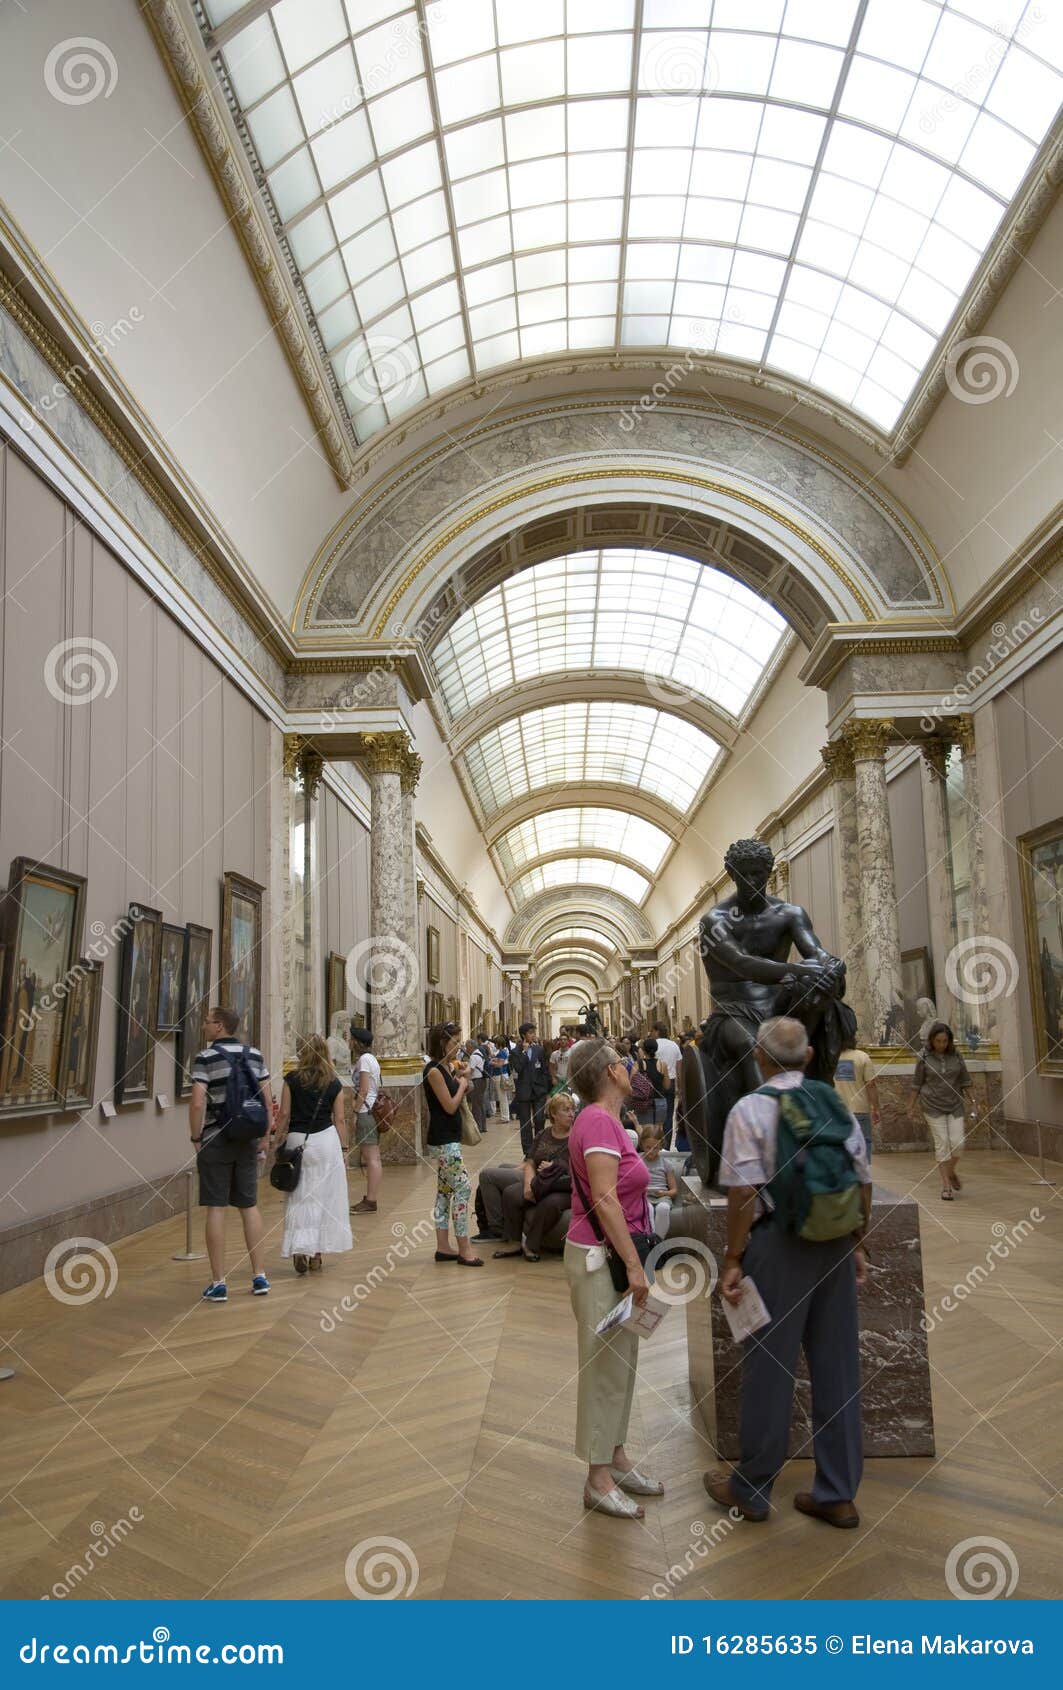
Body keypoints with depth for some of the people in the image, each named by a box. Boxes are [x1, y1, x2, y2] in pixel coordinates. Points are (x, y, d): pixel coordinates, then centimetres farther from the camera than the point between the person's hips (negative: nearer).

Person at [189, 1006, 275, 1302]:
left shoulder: (206, 1057, -8)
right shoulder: (255, 1054, 6)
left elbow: (197, 1103, -16)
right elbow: (268, 1101, 6)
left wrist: (195, 1138, -3)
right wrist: (264, 1141, 12)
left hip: (216, 1141, -4)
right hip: (247, 1141, 4)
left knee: (216, 1209, 1)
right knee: (250, 1206, 11)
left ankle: (219, 1283, 4)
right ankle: (259, 1277, 14)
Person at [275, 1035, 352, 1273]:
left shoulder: (292, 1079, -1)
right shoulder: (334, 1083, 2)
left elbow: (284, 1115, -2)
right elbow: (340, 1119, 3)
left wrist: (279, 1143, 7)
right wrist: (344, 1149, 9)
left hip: (297, 1140, -1)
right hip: (326, 1140, 1)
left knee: (299, 1199, 8)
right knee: (323, 1198, 9)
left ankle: (298, 1249, -5)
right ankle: (316, 1254, 14)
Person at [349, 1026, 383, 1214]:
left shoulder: (364, 1059, -11)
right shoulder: (372, 1058, 18)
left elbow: (363, 1090, -16)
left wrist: (355, 1112, -14)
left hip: (366, 1111, -10)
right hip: (374, 1110, 10)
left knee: (370, 1158, -8)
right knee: (373, 1158, 12)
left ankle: (370, 1201, -6)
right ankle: (371, 1198, 18)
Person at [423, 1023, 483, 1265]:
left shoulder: (445, 1067, 11)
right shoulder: (434, 1070, -17)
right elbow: (450, 1106, -17)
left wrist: (460, 1079, 4)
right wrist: (462, 1083, -5)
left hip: (448, 1138, 10)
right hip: (444, 1140, -10)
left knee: (445, 1190, 12)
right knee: (462, 1188, -9)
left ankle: (443, 1247, 18)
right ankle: (464, 1250, -6)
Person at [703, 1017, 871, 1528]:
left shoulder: (750, 1109, -8)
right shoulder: (836, 1103, 6)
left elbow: (743, 1192, -13)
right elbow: (863, 1182, 9)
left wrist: (733, 1260, -7)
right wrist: (856, 1245, 18)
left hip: (779, 1242, -5)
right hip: (837, 1240, 5)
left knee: (770, 1366, 5)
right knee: (837, 1366, 12)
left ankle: (751, 1490, 20)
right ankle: (837, 1495, 22)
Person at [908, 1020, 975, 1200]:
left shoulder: (956, 1056, 1)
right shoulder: (924, 1058, -4)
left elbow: (966, 1081, 8)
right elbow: (916, 1085, 1)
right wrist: (910, 1108, 2)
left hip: (955, 1105, 2)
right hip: (933, 1106, -2)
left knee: (957, 1143, -4)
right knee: (942, 1144, -5)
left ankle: (951, 1172, 25)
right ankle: (946, 1186, 2)